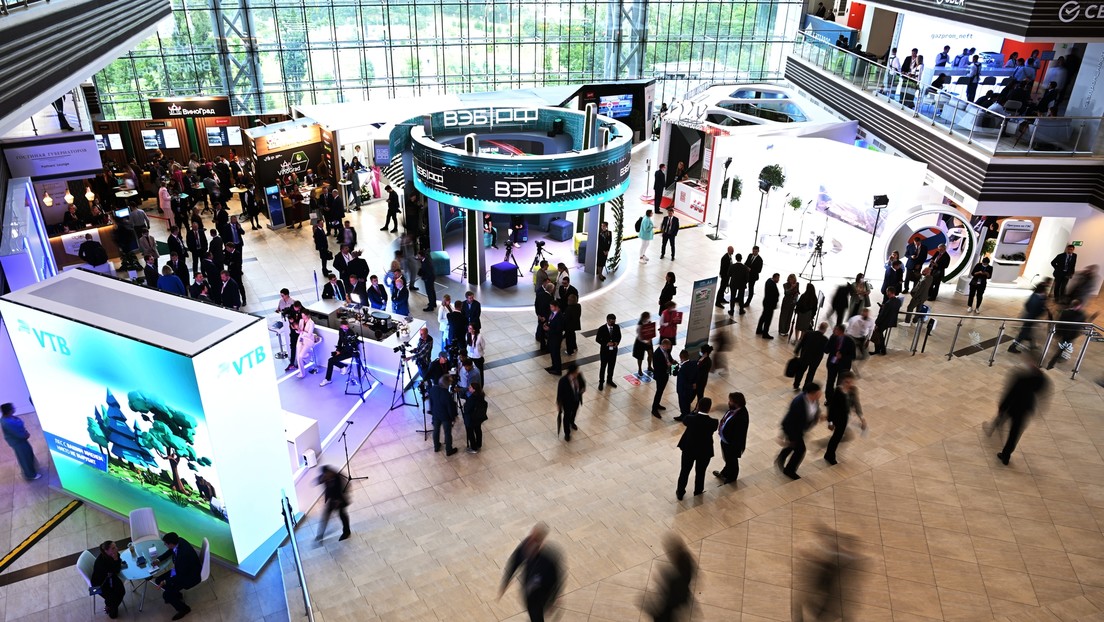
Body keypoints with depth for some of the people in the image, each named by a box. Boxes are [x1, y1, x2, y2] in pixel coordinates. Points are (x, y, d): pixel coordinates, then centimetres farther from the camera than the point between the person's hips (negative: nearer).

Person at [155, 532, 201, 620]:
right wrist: (158, 559, 1)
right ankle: (177, 595, 30)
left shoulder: (183, 554, -39)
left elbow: (180, 577, -27)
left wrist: (165, 582, -20)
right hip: (181, 570, 9)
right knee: (159, 580, 8)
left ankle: (183, 608, 11)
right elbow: (170, 551, 11)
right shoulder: (179, 540, -15)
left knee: (166, 595, -13)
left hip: (190, 576, -9)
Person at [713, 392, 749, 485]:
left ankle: (731, 477, 46)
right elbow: (725, 419, 7)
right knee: (727, 459, 32)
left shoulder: (741, 417, -38)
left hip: (732, 444, -8)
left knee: (731, 460, 20)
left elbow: (738, 435, -30)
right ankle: (725, 473, 57)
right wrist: (721, 427, -1)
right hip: (725, 440, 8)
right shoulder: (733, 409, -12)